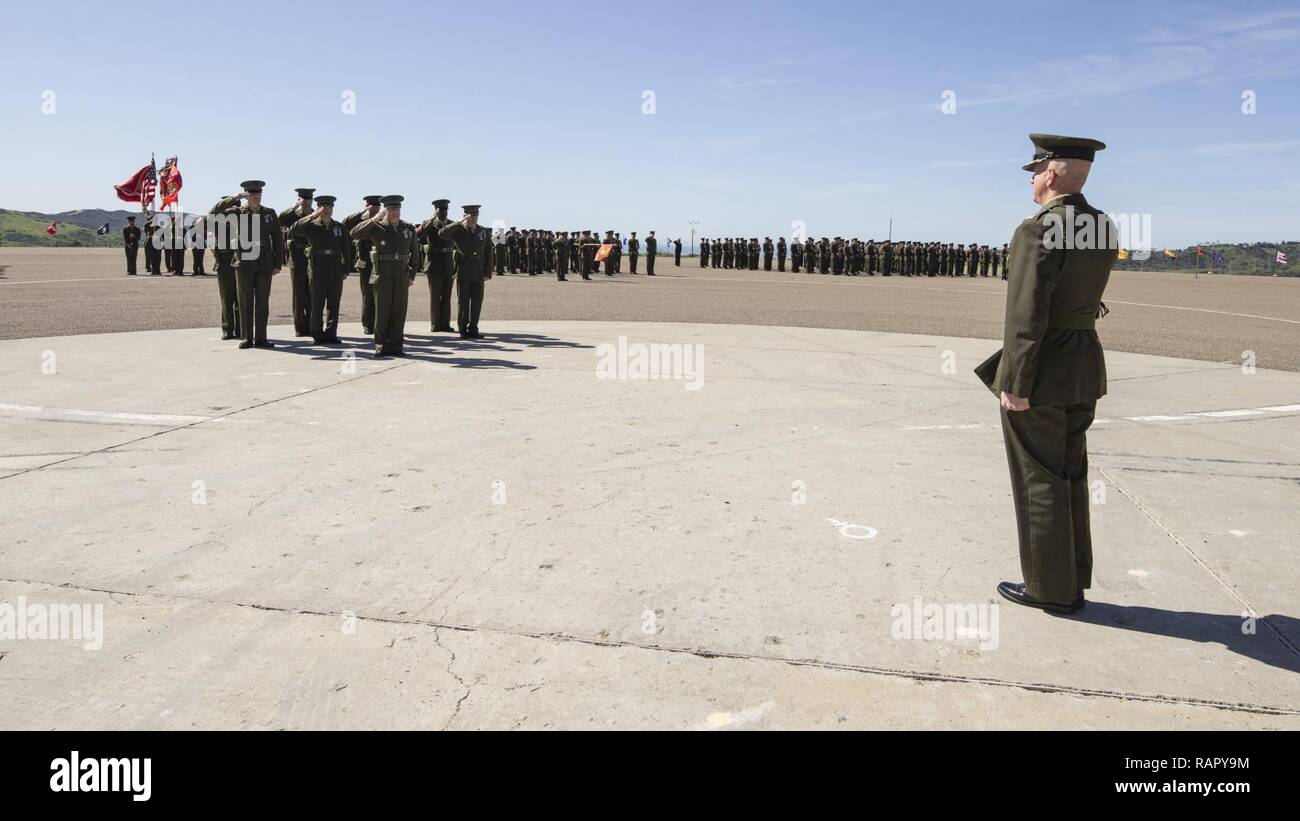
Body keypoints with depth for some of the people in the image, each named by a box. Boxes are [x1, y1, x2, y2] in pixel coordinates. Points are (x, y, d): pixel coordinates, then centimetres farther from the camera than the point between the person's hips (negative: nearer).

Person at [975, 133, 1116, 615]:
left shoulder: (1037, 231, -19)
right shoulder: (1104, 228, 6)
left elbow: (1026, 317, -22)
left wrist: (1014, 384, -18)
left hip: (1041, 374, -8)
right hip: (1084, 367, 8)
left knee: (1039, 482, 3)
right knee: (1070, 477, 17)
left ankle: (1049, 588, 15)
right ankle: (1071, 583, 28)